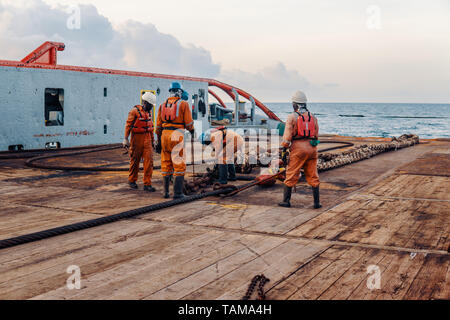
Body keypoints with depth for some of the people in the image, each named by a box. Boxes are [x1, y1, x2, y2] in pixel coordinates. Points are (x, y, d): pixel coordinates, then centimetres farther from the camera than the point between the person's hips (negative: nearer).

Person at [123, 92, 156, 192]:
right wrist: (126, 139, -14)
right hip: (137, 138, -5)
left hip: (147, 139, 5)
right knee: (135, 161, 7)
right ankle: (132, 180, 26)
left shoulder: (149, 112, 12)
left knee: (149, 160, -5)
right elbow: (128, 125, -10)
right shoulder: (135, 111, -9)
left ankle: (147, 184, -3)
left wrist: (152, 140, 21)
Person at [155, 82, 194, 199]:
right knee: (179, 165, -3)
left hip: (164, 135, 5)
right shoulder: (183, 104, -1)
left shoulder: (163, 105, 14)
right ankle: (177, 193, -8)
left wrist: (159, 141, 17)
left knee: (166, 165, 11)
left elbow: (158, 125, 13)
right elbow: (188, 123, -5)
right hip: (177, 136, -5)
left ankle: (166, 192, 14)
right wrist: (191, 130, 17)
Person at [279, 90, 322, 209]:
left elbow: (287, 136, -7)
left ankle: (286, 201, 10)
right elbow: (316, 136, 13)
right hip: (312, 148, 4)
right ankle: (317, 202, 9)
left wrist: (284, 147, 5)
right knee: (313, 176, 9)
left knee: (291, 176, 5)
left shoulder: (292, 117, -4)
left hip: (298, 148, -4)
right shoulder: (313, 117, 10)